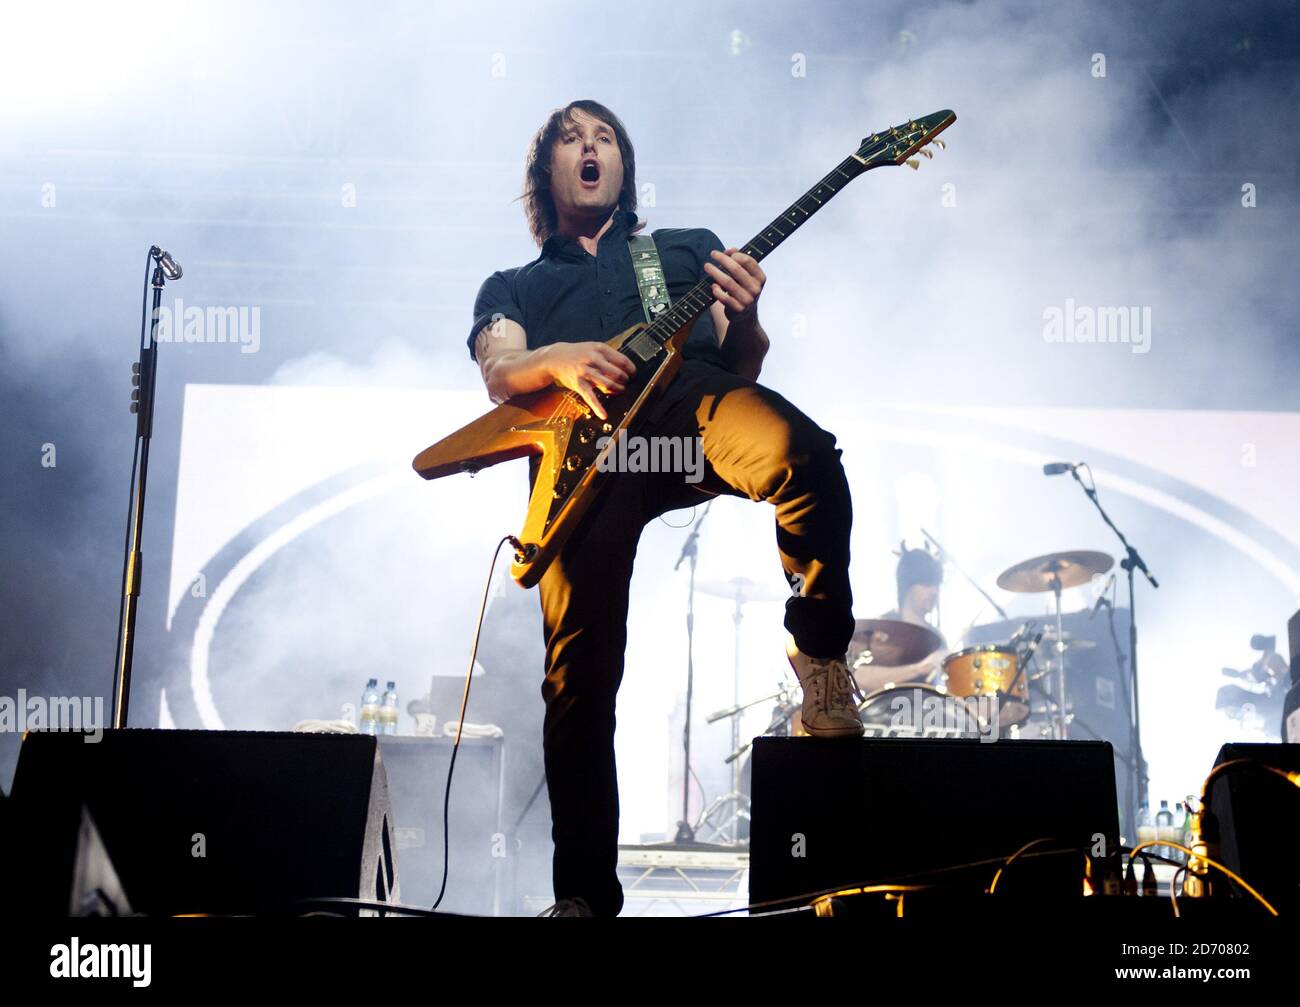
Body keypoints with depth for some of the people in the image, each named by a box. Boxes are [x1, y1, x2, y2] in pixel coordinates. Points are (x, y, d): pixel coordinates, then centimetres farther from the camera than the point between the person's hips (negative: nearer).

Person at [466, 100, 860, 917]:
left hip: (690, 396, 0)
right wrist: (557, 360, -14)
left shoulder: (689, 246, 35)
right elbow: (501, 373, 11)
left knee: (798, 451, -37)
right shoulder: (513, 287, 34)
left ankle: (821, 650, -14)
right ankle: (586, 889, -2)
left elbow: (740, 367, 20)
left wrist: (745, 320, -6)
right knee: (580, 664, -12)